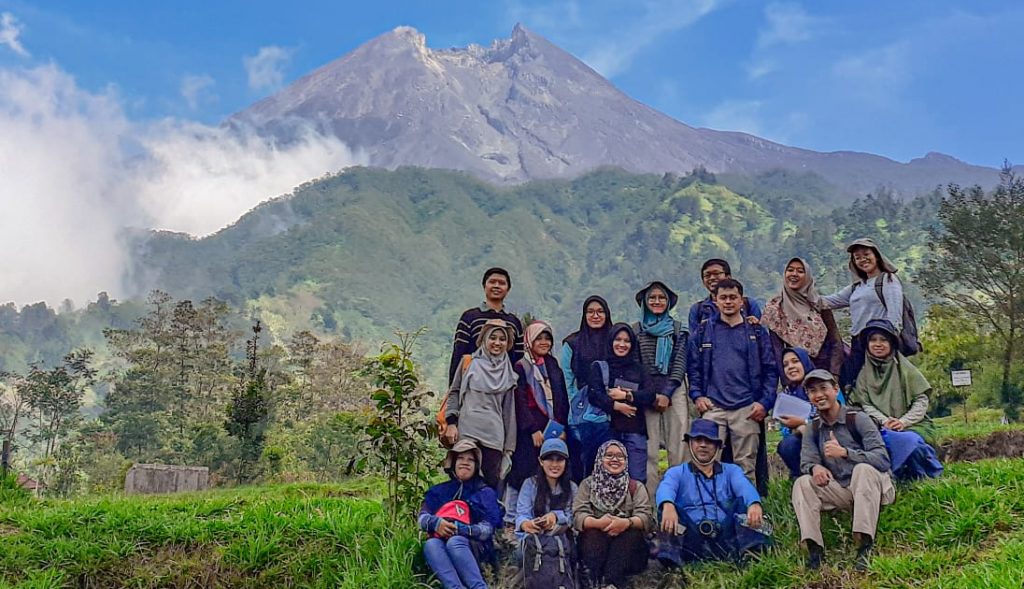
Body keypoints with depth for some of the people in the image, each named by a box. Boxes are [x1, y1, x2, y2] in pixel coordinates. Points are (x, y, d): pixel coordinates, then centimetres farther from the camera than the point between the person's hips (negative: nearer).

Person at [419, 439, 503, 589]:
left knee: (454, 542, -37)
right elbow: (422, 518, 10)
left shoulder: (485, 493, 15)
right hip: (440, 544, 2)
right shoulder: (438, 491, 23)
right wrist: (436, 523, -14)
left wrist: (459, 529, -17)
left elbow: (487, 529, 1)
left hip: (473, 547, -2)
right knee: (430, 544, -34)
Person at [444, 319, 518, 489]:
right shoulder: (469, 363, 6)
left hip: (493, 436, 2)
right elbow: (454, 392, 8)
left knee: (492, 481, 0)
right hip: (466, 432, -1)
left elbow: (508, 411, 13)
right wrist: (451, 422, -4)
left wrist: (508, 446, 11)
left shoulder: (508, 374, 12)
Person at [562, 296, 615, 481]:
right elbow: (566, 381, 4)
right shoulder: (572, 344, 5)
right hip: (580, 418, -1)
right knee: (579, 469, 0)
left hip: (608, 418, 1)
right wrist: (572, 411, -3)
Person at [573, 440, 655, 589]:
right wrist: (598, 523, -27)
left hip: (628, 548, 0)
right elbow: (578, 516, -5)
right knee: (594, 531, -30)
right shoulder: (588, 484, 10)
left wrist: (627, 522, -28)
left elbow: (647, 518, -5)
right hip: (593, 545, 0)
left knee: (632, 531, -29)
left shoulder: (636, 487, 11)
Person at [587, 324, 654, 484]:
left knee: (637, 479, -5)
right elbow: (593, 394, -4)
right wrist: (615, 405, -17)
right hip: (608, 429, -1)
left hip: (635, 430, 2)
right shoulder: (599, 367, 10)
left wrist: (626, 395, -9)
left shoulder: (638, 368, 16)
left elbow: (650, 395, 3)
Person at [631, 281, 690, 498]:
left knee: (678, 447, -5)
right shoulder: (635, 330, 12)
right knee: (649, 450, -4)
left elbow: (680, 363, 4)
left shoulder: (678, 329, 11)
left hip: (675, 392, 0)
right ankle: (651, 499, -2)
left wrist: (667, 393, -7)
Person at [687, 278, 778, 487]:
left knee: (746, 465, 3)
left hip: (747, 408, 0)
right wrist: (697, 395, -3)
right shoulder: (704, 330, 11)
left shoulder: (756, 331, 10)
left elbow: (770, 369, 7)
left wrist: (765, 402, -4)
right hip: (712, 407, 0)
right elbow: (692, 366, 10)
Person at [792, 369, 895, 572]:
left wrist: (845, 452, -34)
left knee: (863, 469, -34)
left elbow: (883, 460, -21)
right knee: (802, 483, -14)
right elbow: (805, 462, -1)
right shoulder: (814, 428, 5)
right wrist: (815, 467, -26)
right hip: (841, 491, 5)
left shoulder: (857, 419, -12)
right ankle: (814, 548, -23)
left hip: (871, 488, -5)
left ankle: (864, 546, -37)